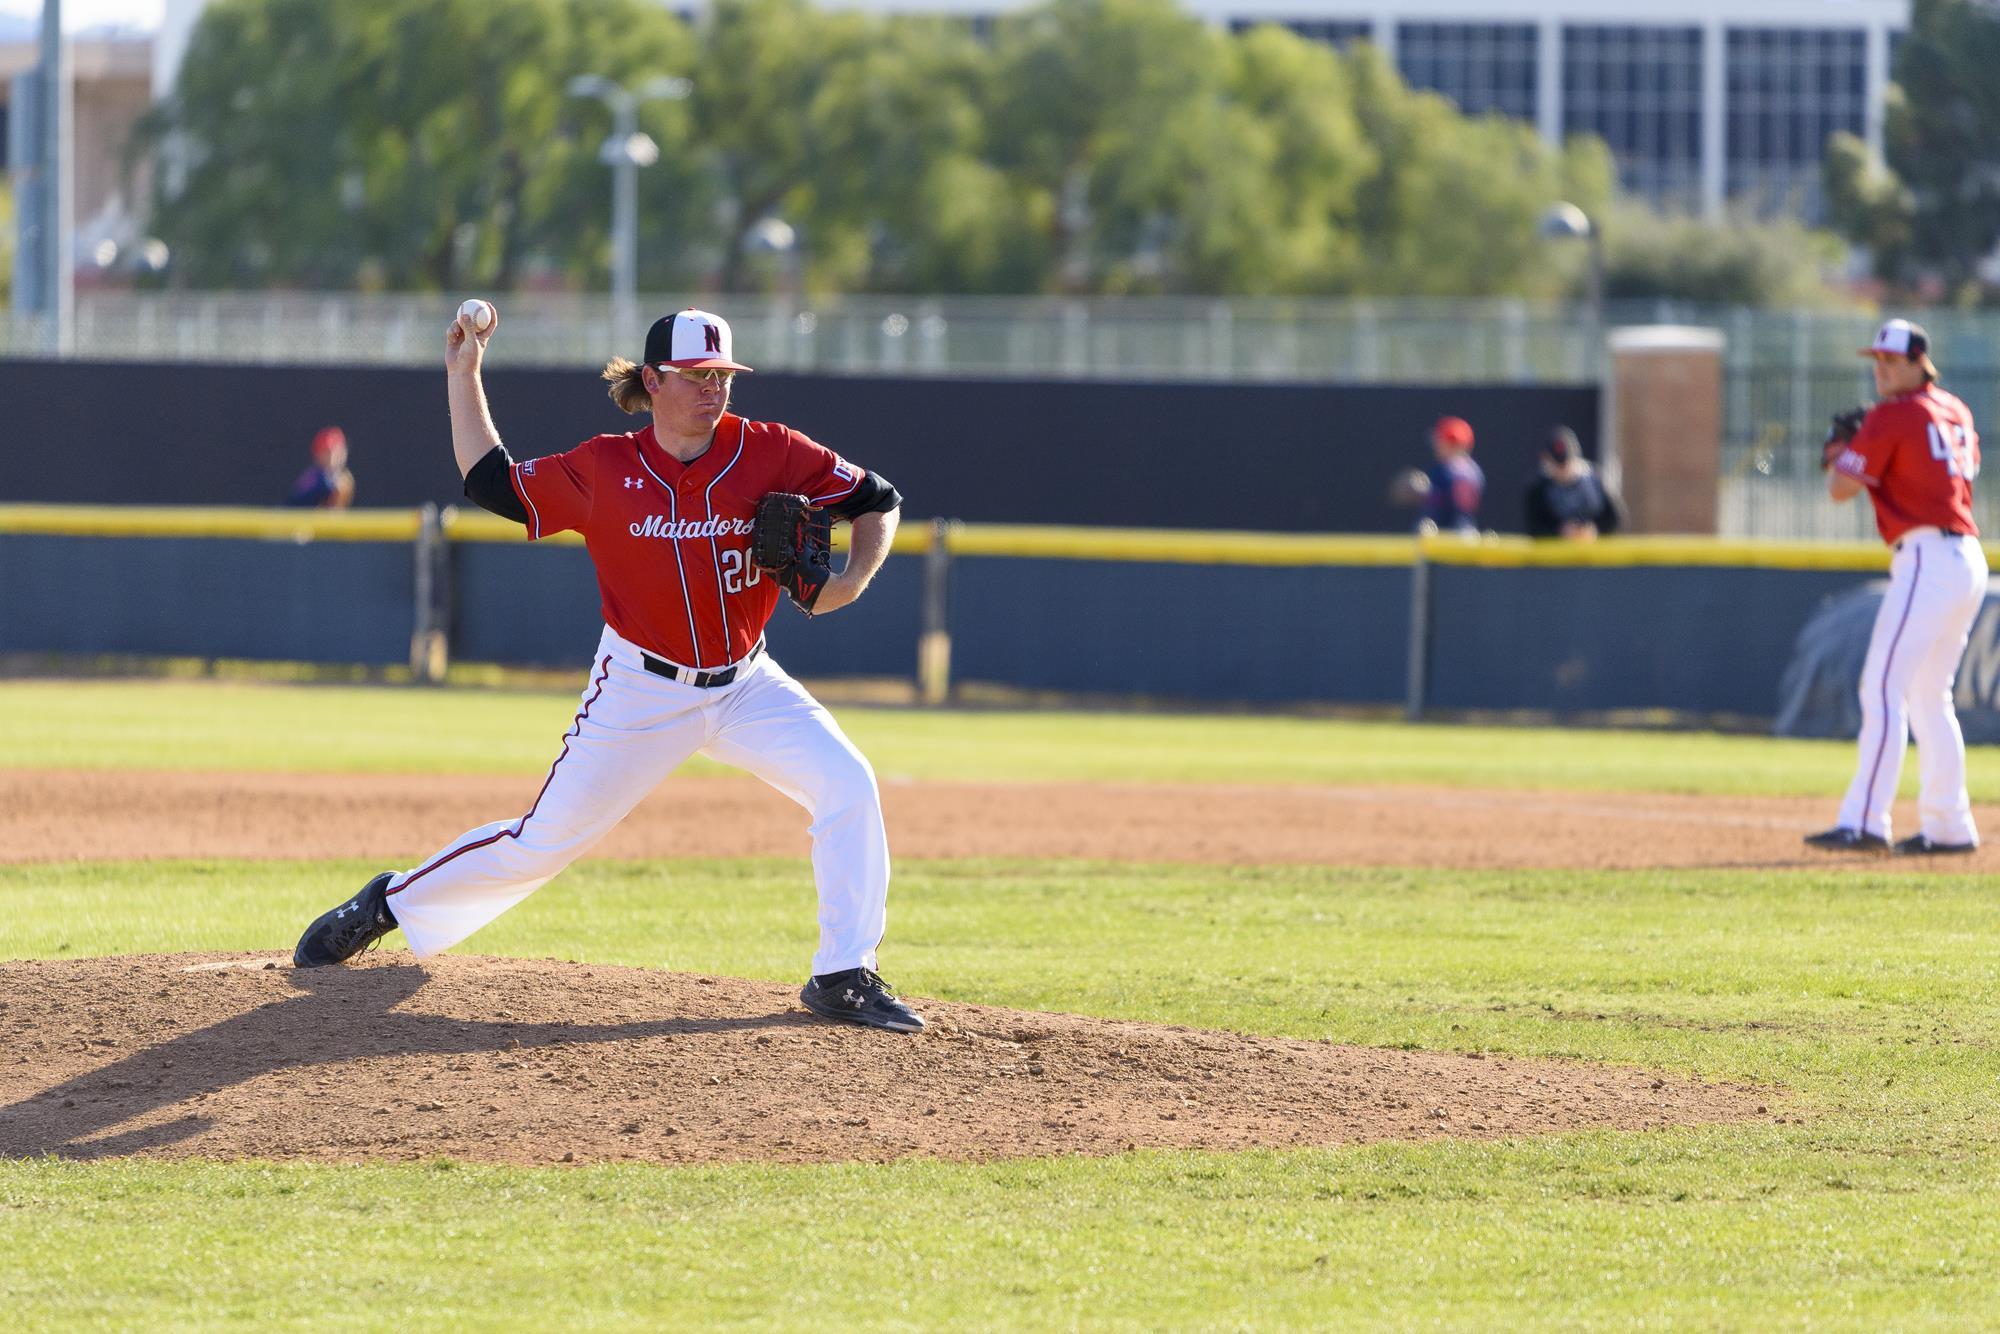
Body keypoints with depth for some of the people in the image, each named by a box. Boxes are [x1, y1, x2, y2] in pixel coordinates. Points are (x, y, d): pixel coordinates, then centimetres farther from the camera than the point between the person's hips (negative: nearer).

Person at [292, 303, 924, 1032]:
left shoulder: (767, 453, -8)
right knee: (543, 841, 1)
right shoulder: (604, 470, -7)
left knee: (849, 786, -19)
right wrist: (463, 377, 2)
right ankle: (390, 904, 24)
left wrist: (853, 580, -19)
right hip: (640, 692, -2)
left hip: (745, 686, 2)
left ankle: (845, 978, -9)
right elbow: (493, 481, 6)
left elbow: (877, 501, -1)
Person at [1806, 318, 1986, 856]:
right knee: (1929, 698, 17)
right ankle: (1949, 826, 17)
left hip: (1927, 559, -9)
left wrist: (1839, 448, 13)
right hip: (1969, 560, 9)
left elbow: (1841, 488, -9)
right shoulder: (1955, 413, 17)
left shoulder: (1891, 417, -7)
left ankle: (1863, 822, -21)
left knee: (1883, 689, -13)